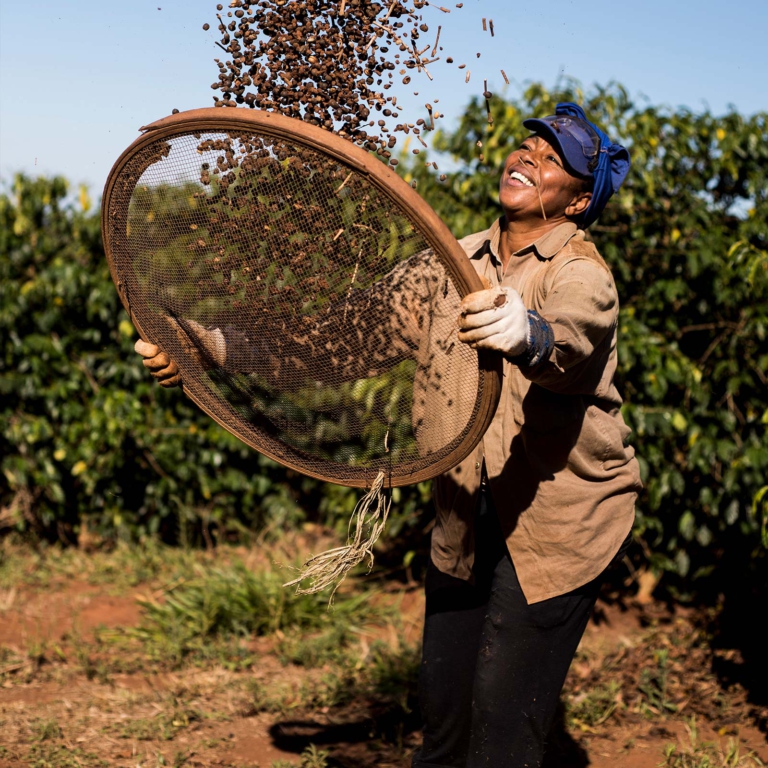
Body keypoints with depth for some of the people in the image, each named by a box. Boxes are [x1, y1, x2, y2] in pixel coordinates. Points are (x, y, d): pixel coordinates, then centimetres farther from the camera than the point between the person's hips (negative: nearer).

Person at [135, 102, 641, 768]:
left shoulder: (583, 275, -16)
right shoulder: (463, 263, 3)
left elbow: (568, 337, -40)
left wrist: (525, 334, -64)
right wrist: (221, 347, -7)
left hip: (560, 520, -6)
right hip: (467, 517, 6)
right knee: (442, 698, 11)